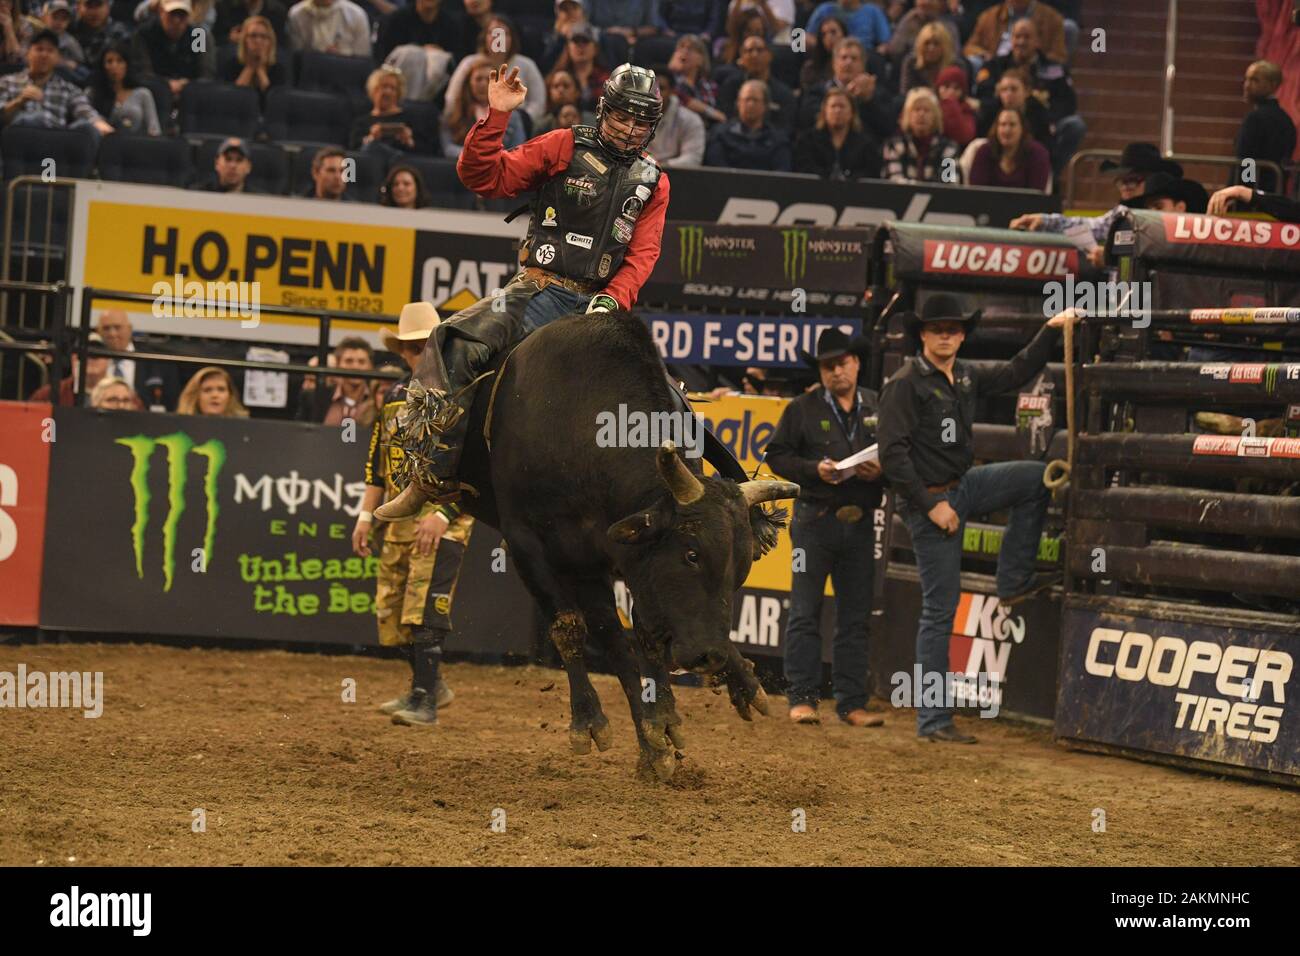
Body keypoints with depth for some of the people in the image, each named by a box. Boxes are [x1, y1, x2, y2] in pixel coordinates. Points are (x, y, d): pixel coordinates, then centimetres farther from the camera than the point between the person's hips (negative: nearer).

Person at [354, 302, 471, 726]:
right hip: (399, 520, 7)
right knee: (390, 612, 9)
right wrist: (365, 515, 14)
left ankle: (424, 702, -13)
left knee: (424, 610, -15)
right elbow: (377, 462, 21)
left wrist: (442, 515, -21)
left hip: (443, 521, -7)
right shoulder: (395, 396, 15)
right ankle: (431, 685, 25)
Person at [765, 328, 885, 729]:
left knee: (856, 617, 6)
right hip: (815, 520, -2)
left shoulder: (879, 408, 9)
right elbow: (777, 454, 2)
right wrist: (814, 469, -13)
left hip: (860, 525, 3)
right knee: (805, 613, -2)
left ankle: (852, 702, 10)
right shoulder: (803, 409, 3)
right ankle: (802, 699, 1)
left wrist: (880, 471, -9)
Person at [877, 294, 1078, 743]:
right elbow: (892, 454, -19)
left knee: (1036, 478, 5)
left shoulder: (967, 376, 8)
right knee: (940, 609, -6)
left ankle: (1013, 583, 10)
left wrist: (1051, 331, 12)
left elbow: (1016, 373, 21)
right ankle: (933, 721, -1)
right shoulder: (905, 385, -15)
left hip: (963, 486, 8)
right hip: (929, 498, -8)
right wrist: (931, 505, -20)